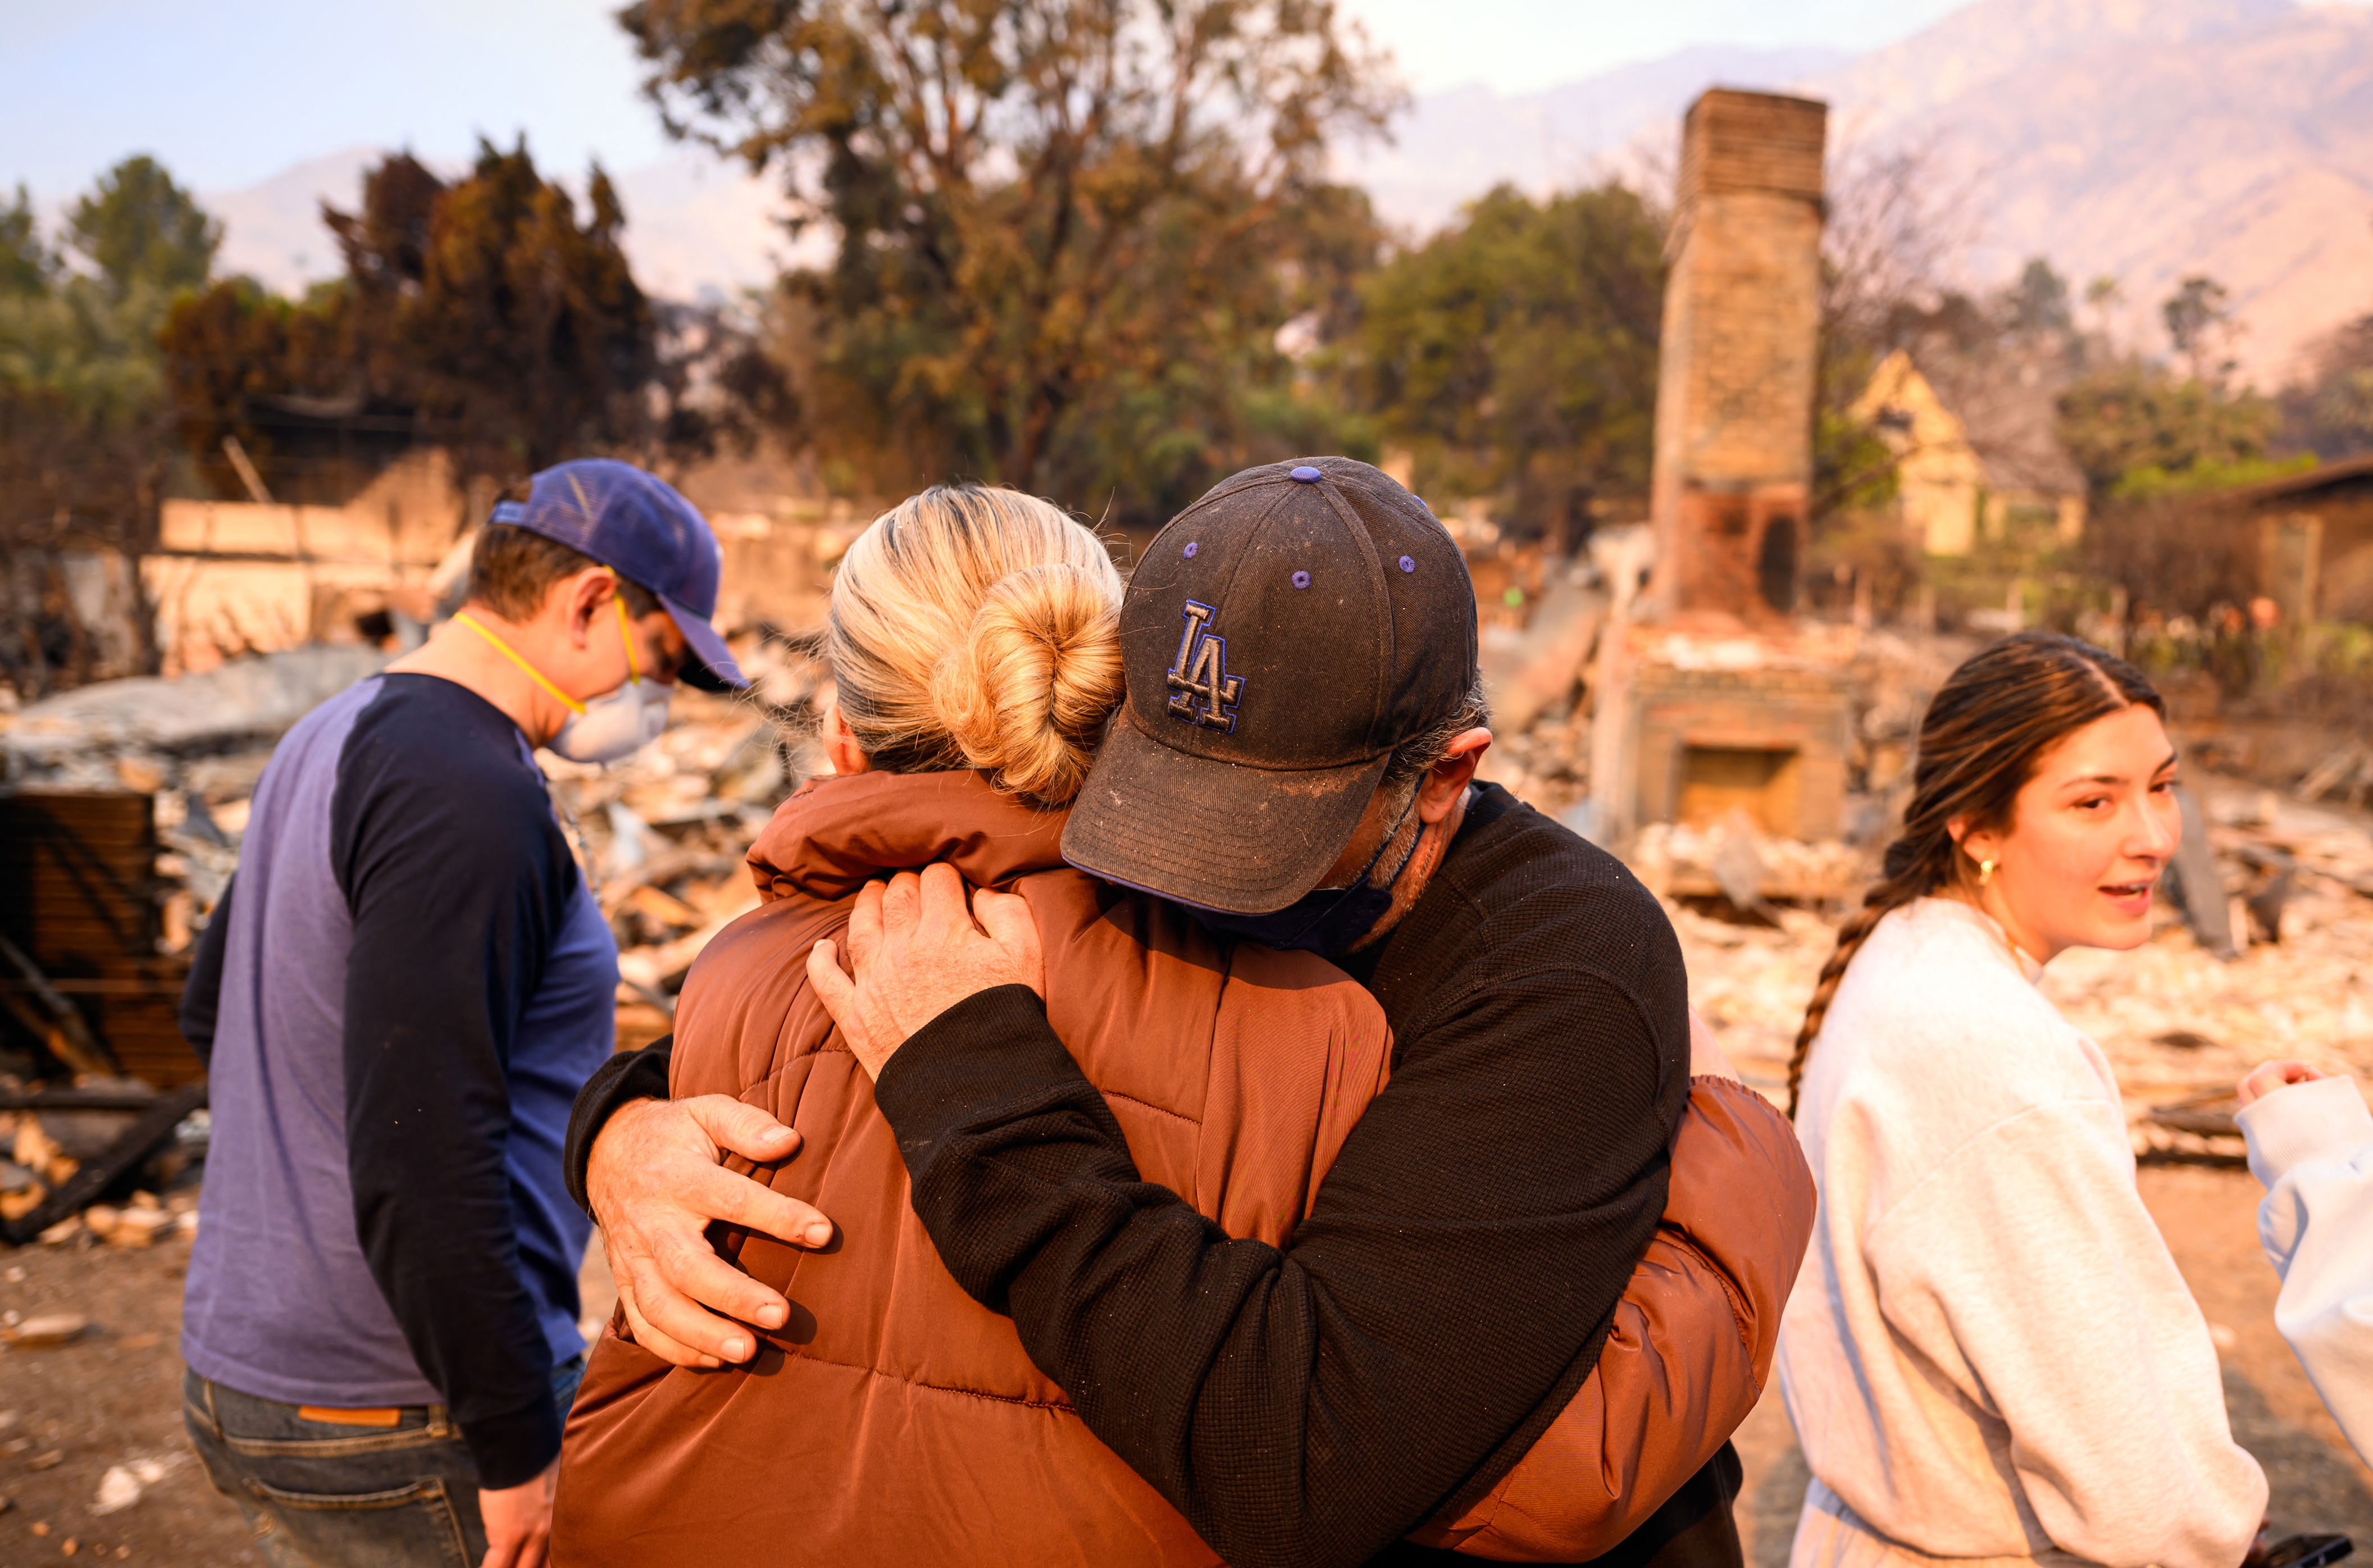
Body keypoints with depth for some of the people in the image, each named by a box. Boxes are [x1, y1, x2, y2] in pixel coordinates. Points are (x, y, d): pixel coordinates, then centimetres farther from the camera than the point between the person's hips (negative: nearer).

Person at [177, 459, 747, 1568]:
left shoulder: (335, 737, 10)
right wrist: (519, 1443, -20)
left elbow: (210, 1011, 23)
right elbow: (421, 1154, -27)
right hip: (403, 1430, -9)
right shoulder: (469, 794, -22)